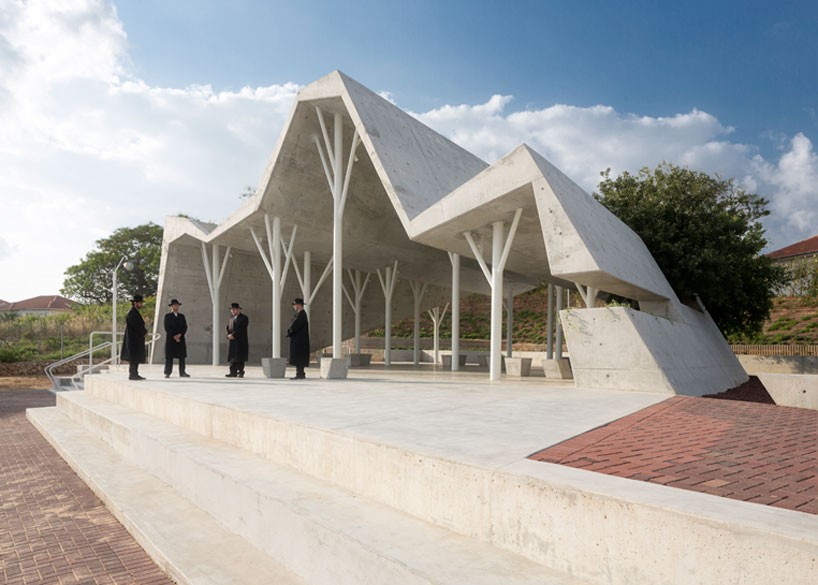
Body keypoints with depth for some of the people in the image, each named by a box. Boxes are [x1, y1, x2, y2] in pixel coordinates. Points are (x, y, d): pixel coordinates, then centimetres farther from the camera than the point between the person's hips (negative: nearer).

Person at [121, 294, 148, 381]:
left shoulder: (136, 312, 16)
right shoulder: (132, 313, -14)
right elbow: (135, 325, -21)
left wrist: (144, 330, 1)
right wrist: (144, 332, -9)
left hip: (137, 339, 10)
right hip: (133, 338, -10)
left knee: (137, 357, 11)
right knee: (134, 358, -7)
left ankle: (134, 374, 16)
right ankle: (132, 374, -3)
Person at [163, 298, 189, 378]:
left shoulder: (182, 316, 15)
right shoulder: (167, 315, 4)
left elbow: (185, 327, 8)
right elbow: (167, 328, -5)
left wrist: (180, 334, -9)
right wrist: (174, 336, -12)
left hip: (180, 338, 4)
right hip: (170, 339, -4)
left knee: (182, 356, 1)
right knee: (169, 357, -3)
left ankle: (182, 372, 5)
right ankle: (167, 373, 1)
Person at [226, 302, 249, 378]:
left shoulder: (244, 318, -4)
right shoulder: (231, 318, 19)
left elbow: (241, 329, -14)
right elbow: (228, 328, 15)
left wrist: (233, 335, -17)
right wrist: (229, 335, -4)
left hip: (240, 342, -7)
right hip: (232, 342, 7)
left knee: (240, 358, -7)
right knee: (232, 357, 5)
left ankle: (240, 372, -2)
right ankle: (233, 372, 9)